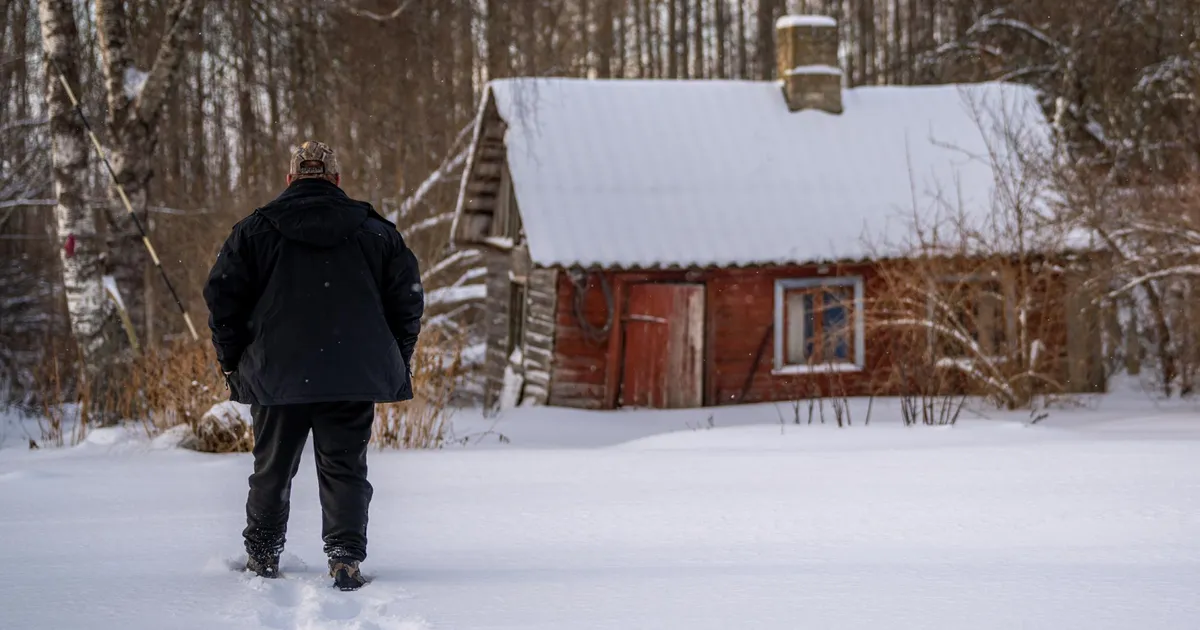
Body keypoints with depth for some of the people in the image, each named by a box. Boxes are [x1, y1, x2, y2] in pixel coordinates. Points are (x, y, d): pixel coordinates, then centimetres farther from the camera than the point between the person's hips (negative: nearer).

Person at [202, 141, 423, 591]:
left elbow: (223, 296, 2)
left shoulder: (255, 230, 4)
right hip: (355, 378, 0)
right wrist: (395, 364, 16)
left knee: (272, 468, 13)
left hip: (277, 373, 0)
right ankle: (345, 557, -8)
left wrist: (231, 361, 11)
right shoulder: (376, 233, 6)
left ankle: (261, 556, 20)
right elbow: (408, 298, 7)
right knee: (345, 469, 4)